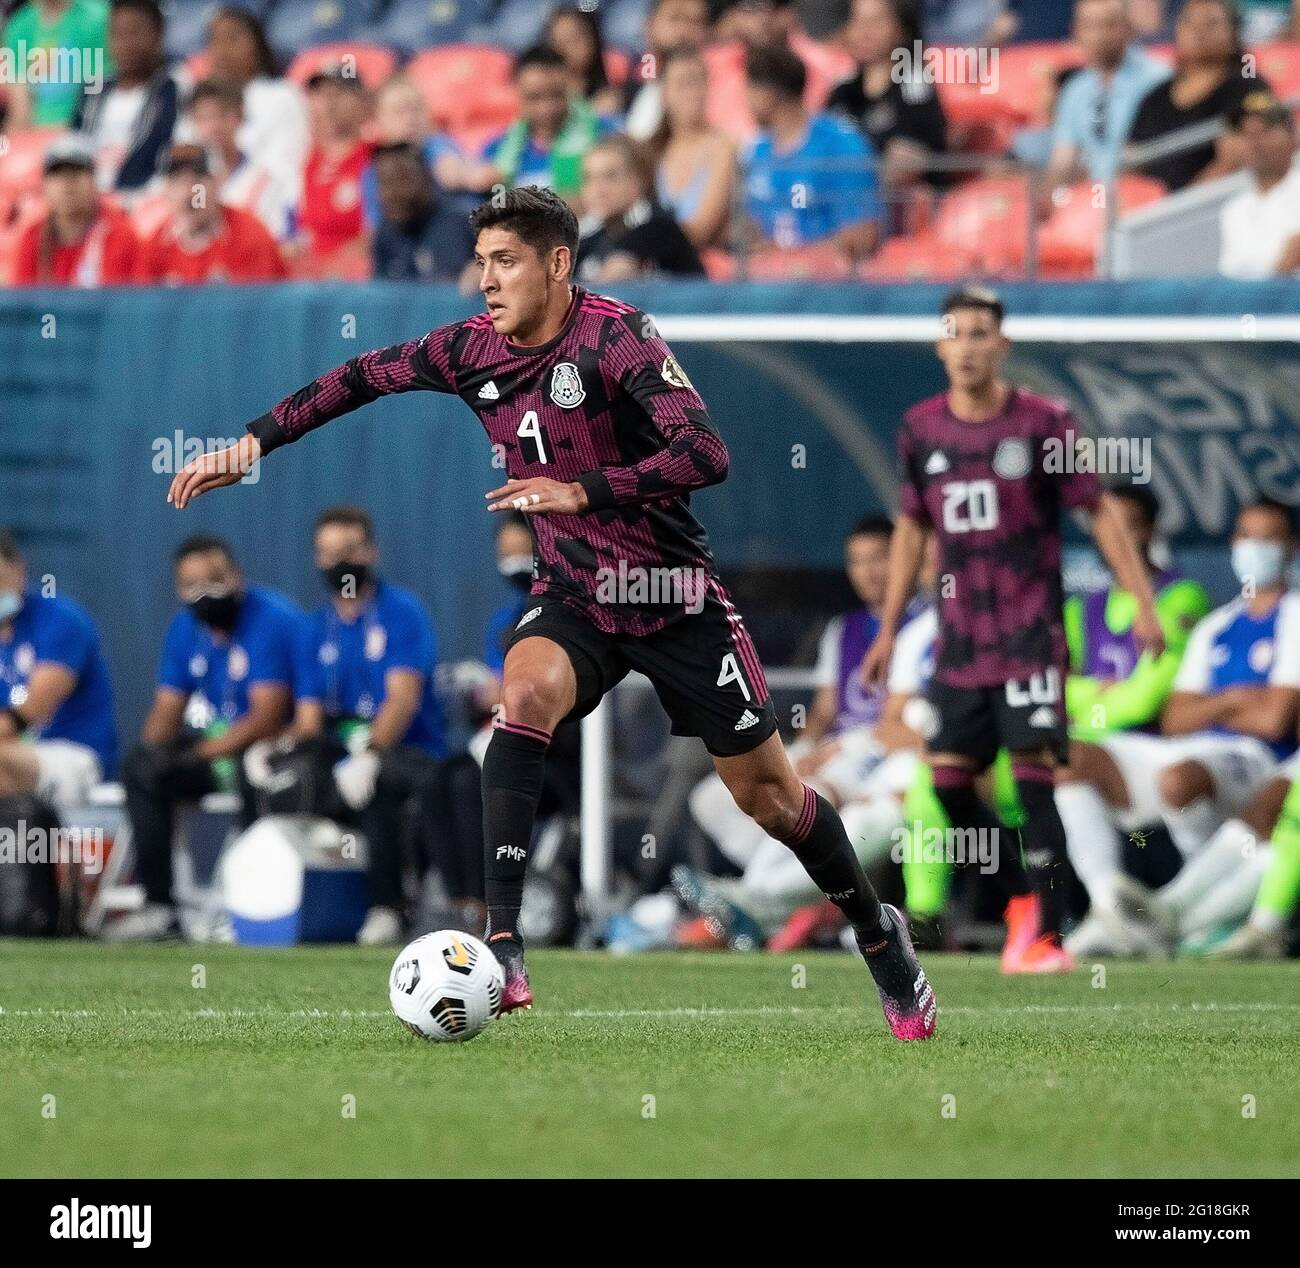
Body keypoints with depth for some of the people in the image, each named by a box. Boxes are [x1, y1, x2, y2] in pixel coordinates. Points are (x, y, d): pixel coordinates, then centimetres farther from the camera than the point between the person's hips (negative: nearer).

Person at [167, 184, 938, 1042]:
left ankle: (876, 930, 33)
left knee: (769, 794, 5)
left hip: (676, 599, -3)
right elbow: (363, 378, 9)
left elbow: (706, 455, -32)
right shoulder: (473, 348, -5)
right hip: (573, 599, 4)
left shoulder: (617, 337, -21)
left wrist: (583, 491, -40)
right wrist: (252, 444, 6)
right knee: (526, 692, -29)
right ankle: (502, 950, -33)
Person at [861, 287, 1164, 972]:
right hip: (959, 634, 5)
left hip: (1029, 630, -5)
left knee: (1033, 774, -12)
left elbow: (1100, 510, -2)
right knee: (947, 775, 2)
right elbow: (911, 527, 17)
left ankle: (1049, 935, -11)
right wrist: (888, 629, 17)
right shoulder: (921, 428, 5)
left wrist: (1143, 602, -8)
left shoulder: (1042, 422, -7)